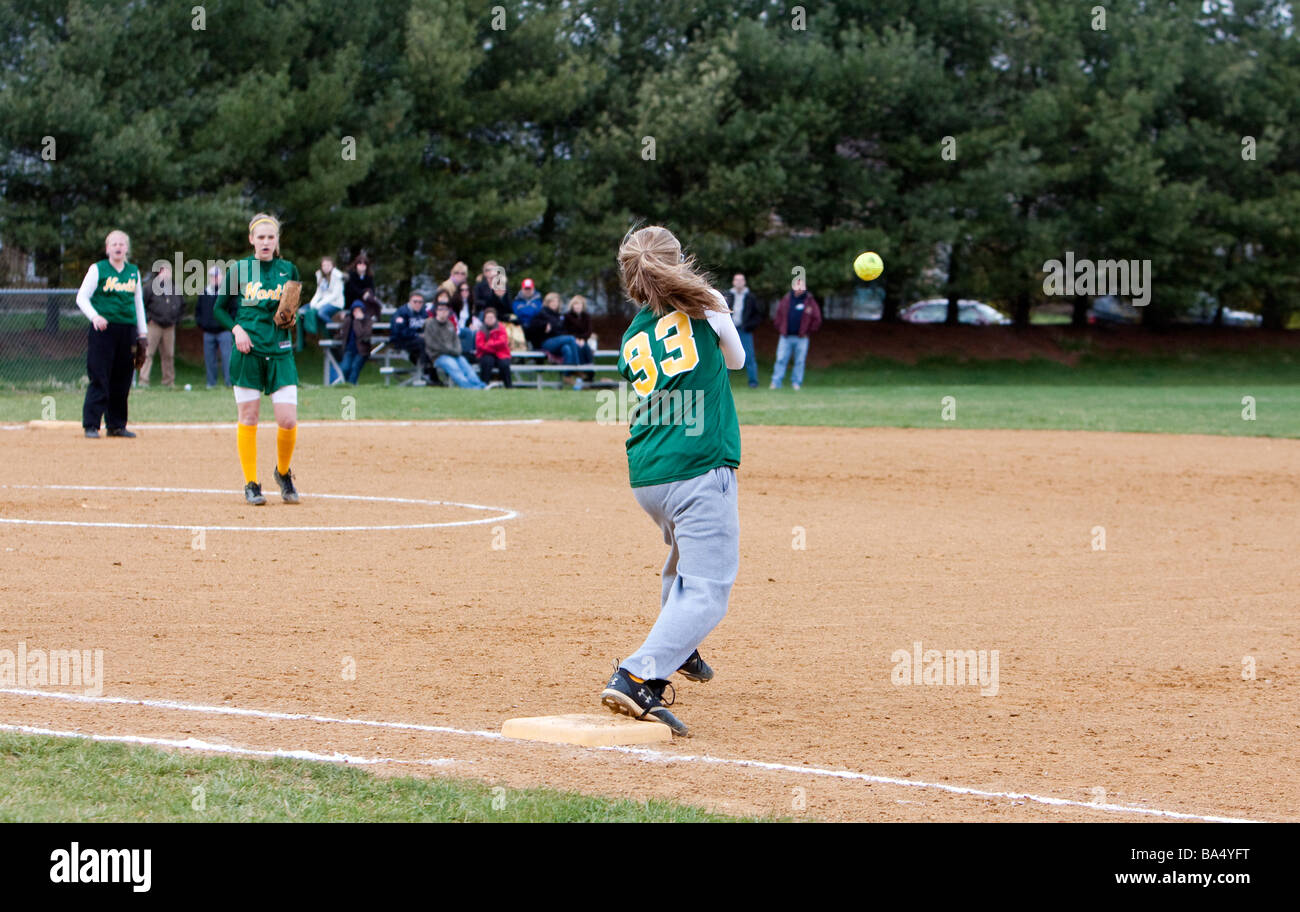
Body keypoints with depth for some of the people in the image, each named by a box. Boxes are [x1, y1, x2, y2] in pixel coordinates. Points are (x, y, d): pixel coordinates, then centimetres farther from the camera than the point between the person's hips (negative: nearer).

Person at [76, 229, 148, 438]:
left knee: (122, 381, 6)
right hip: (103, 328, -5)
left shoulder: (134, 272, 14)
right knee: (99, 379, -8)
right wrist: (94, 316, -21)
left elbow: (139, 303, 20)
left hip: (127, 330, 5)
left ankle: (116, 425, 14)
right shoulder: (98, 269, 1)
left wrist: (142, 333, 15)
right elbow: (82, 297, -3)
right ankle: (91, 425, -6)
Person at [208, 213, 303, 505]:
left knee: (288, 420, -7)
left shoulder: (288, 270, 8)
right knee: (248, 418, 1)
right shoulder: (238, 270, 3)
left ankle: (283, 473, 19)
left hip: (280, 352, 1)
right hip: (247, 352, -1)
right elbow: (219, 308, 10)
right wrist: (236, 328, -7)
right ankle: (251, 484, 11)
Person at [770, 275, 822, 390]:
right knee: (781, 359, -3)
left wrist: (808, 332, 1)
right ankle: (776, 382, -3)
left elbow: (817, 319, 6)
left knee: (800, 361, 3)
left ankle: (796, 382, 10)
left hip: (801, 338, -1)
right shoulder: (786, 300, 8)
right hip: (786, 337, 1)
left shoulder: (809, 301, 3)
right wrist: (780, 329, 5)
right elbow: (778, 316, 15)